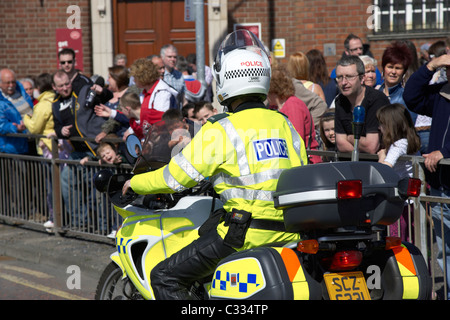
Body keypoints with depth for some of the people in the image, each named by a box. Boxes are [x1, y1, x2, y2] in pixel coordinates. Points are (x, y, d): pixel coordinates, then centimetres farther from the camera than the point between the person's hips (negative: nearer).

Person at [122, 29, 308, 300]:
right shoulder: (285, 125, 10)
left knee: (165, 277, -1)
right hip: (288, 233, 8)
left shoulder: (221, 131, -9)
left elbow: (176, 176, -4)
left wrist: (135, 183, 15)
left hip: (244, 232, -8)